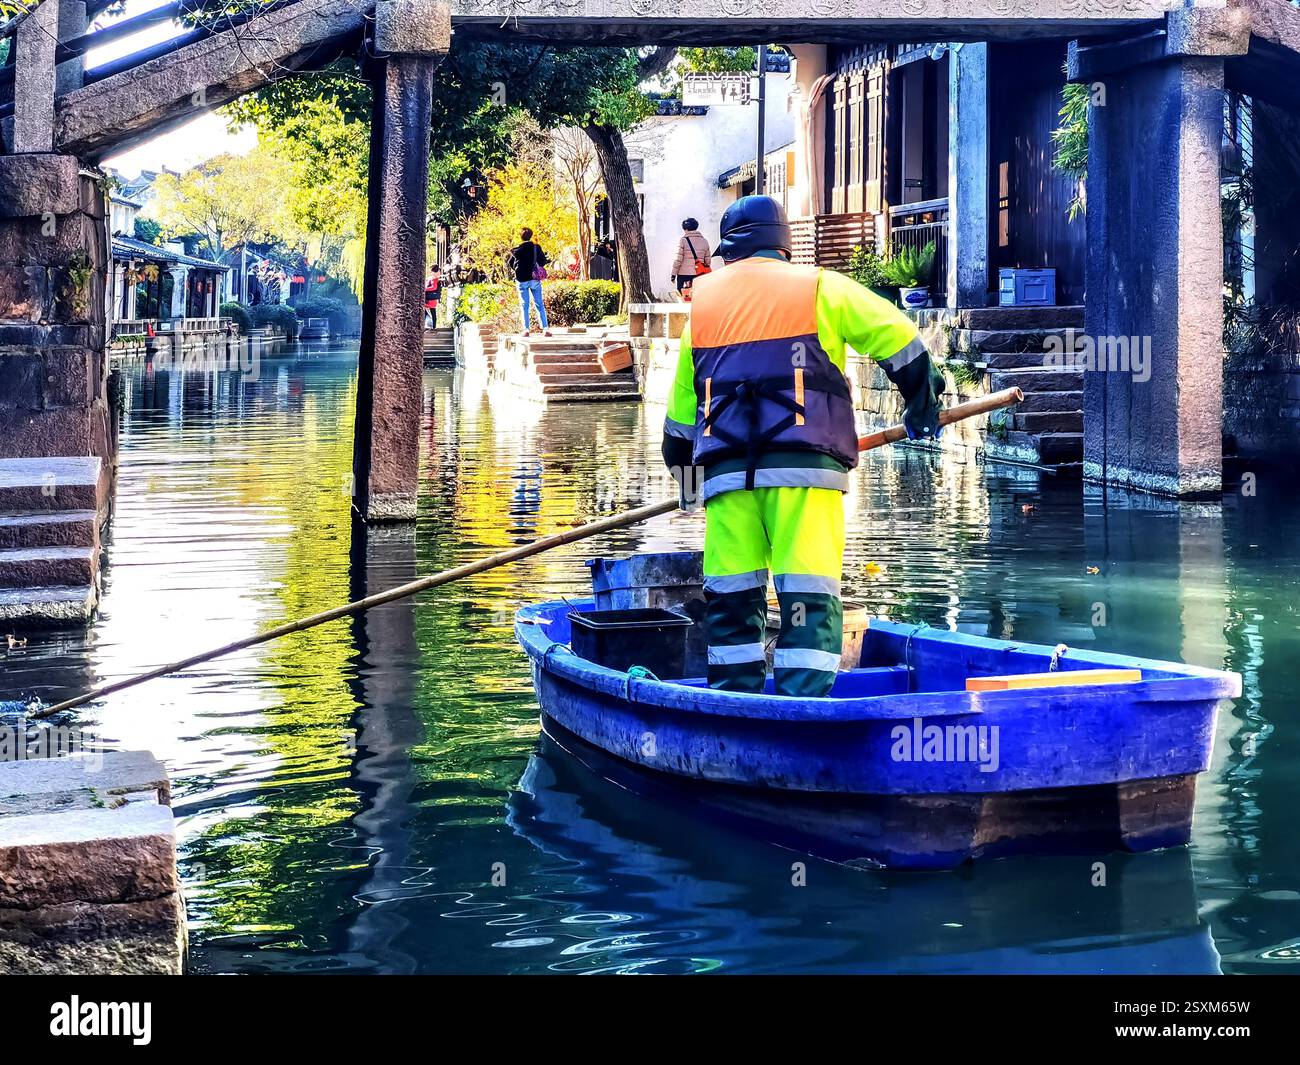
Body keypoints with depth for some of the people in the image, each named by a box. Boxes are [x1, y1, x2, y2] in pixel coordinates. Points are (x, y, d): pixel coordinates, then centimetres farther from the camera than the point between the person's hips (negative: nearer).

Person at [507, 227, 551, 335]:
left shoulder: (516, 250, -6)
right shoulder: (536, 248, -4)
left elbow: (511, 264, 4)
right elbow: (543, 262, 1)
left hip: (522, 280, -1)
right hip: (535, 279, 1)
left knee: (524, 305, 6)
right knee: (539, 304, 5)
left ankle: (526, 329, -1)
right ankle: (545, 328, -4)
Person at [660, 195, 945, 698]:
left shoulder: (702, 302, 21)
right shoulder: (819, 286, 10)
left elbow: (680, 404, 24)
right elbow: (898, 337, 10)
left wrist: (685, 474, 35)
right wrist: (922, 402, 25)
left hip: (724, 466, 3)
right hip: (803, 466, -3)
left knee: (730, 594, 10)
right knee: (809, 595, -5)